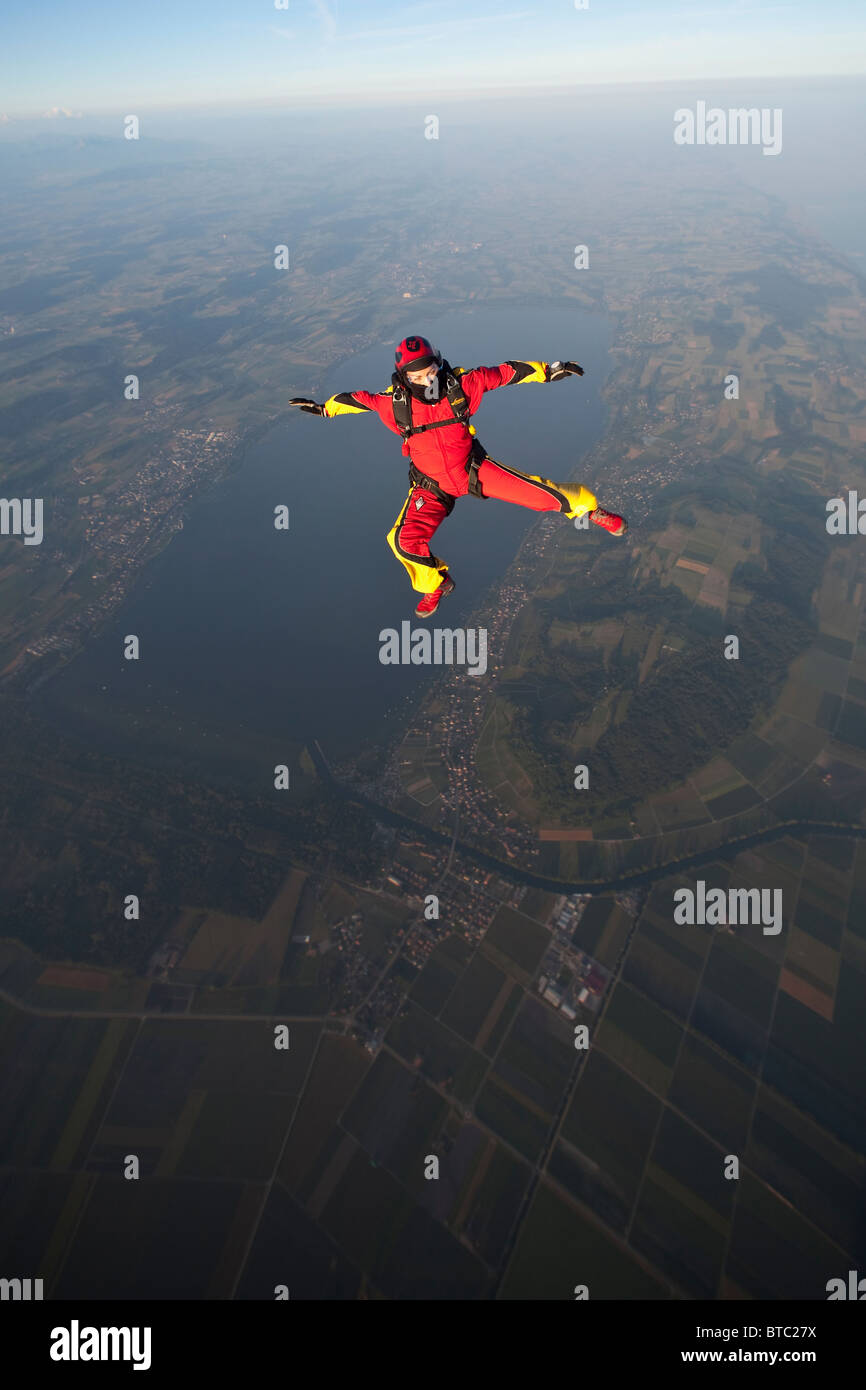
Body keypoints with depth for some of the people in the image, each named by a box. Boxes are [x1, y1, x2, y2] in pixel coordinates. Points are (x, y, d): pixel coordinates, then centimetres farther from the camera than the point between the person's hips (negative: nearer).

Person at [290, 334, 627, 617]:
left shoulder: (460, 383, -17)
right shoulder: (395, 401, -16)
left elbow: (504, 372, -6)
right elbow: (358, 399, 3)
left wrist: (548, 370, -4)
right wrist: (323, 407, 16)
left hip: (474, 468, 0)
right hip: (433, 484, 1)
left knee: (541, 493, -11)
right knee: (404, 541, -15)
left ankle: (591, 509, 22)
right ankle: (437, 584, 18)